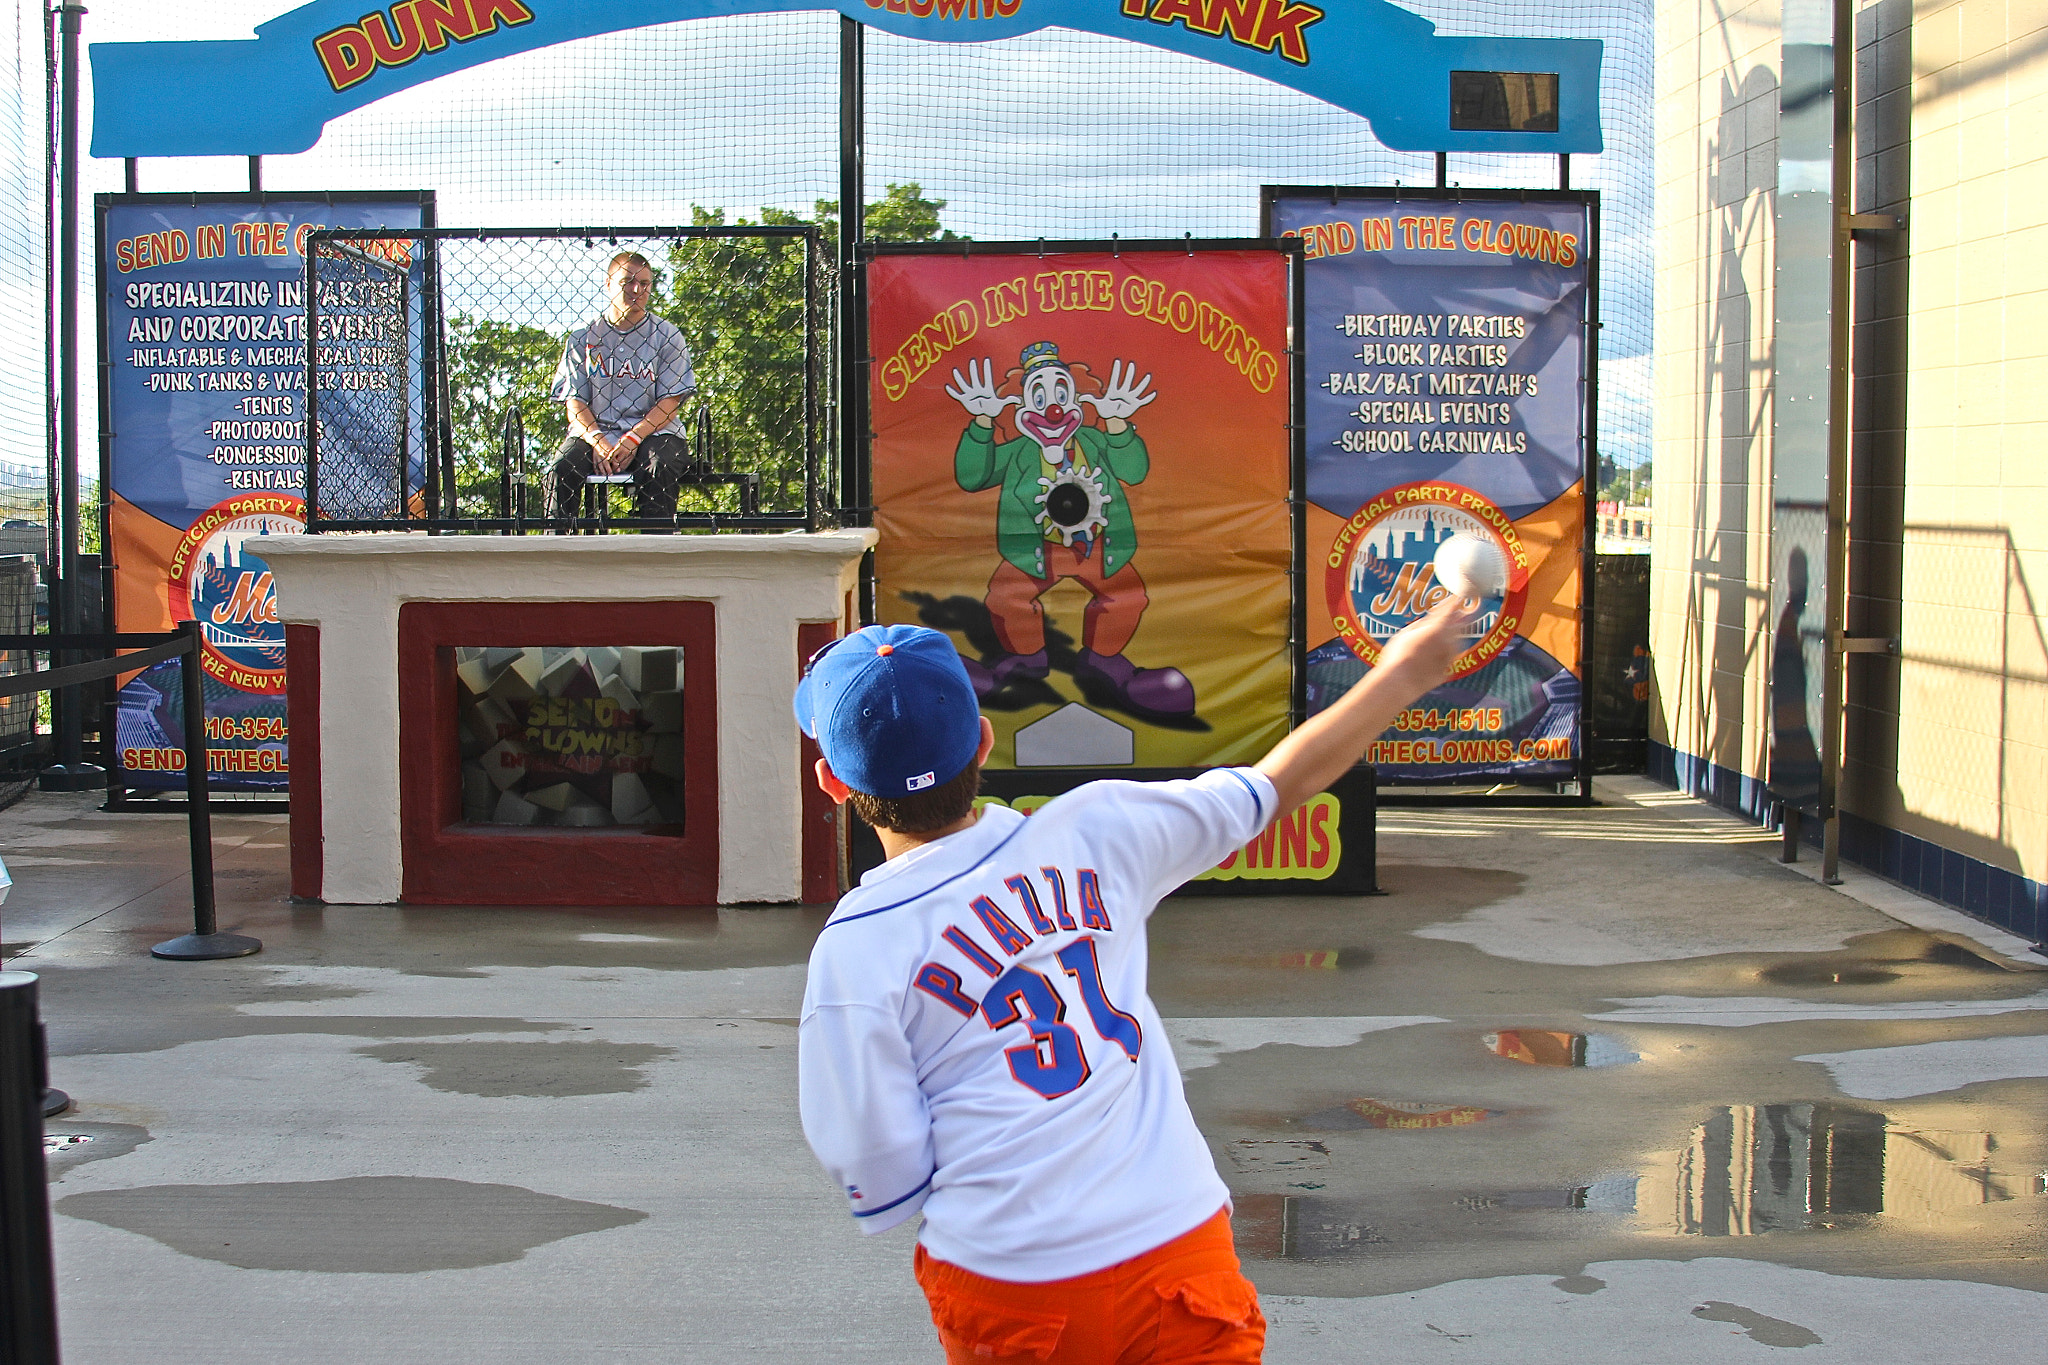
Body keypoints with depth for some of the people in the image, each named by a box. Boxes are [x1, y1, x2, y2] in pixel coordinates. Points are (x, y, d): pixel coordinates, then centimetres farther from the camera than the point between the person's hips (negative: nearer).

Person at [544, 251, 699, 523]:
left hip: (653, 432, -1)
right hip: (595, 431, 1)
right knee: (561, 470, -27)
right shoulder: (583, 337, 10)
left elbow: (670, 401, -1)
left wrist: (633, 439, -17)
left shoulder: (666, 335, 7)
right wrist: (598, 441, -16)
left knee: (660, 467, -34)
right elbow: (575, 402, 4)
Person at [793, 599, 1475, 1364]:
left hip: (1009, 1294, -1)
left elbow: (885, 1193, -6)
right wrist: (1401, 676, 28)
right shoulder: (1092, 832, -1)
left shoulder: (853, 950, -9)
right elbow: (1281, 783, 13)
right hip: (1181, 1245, 1)